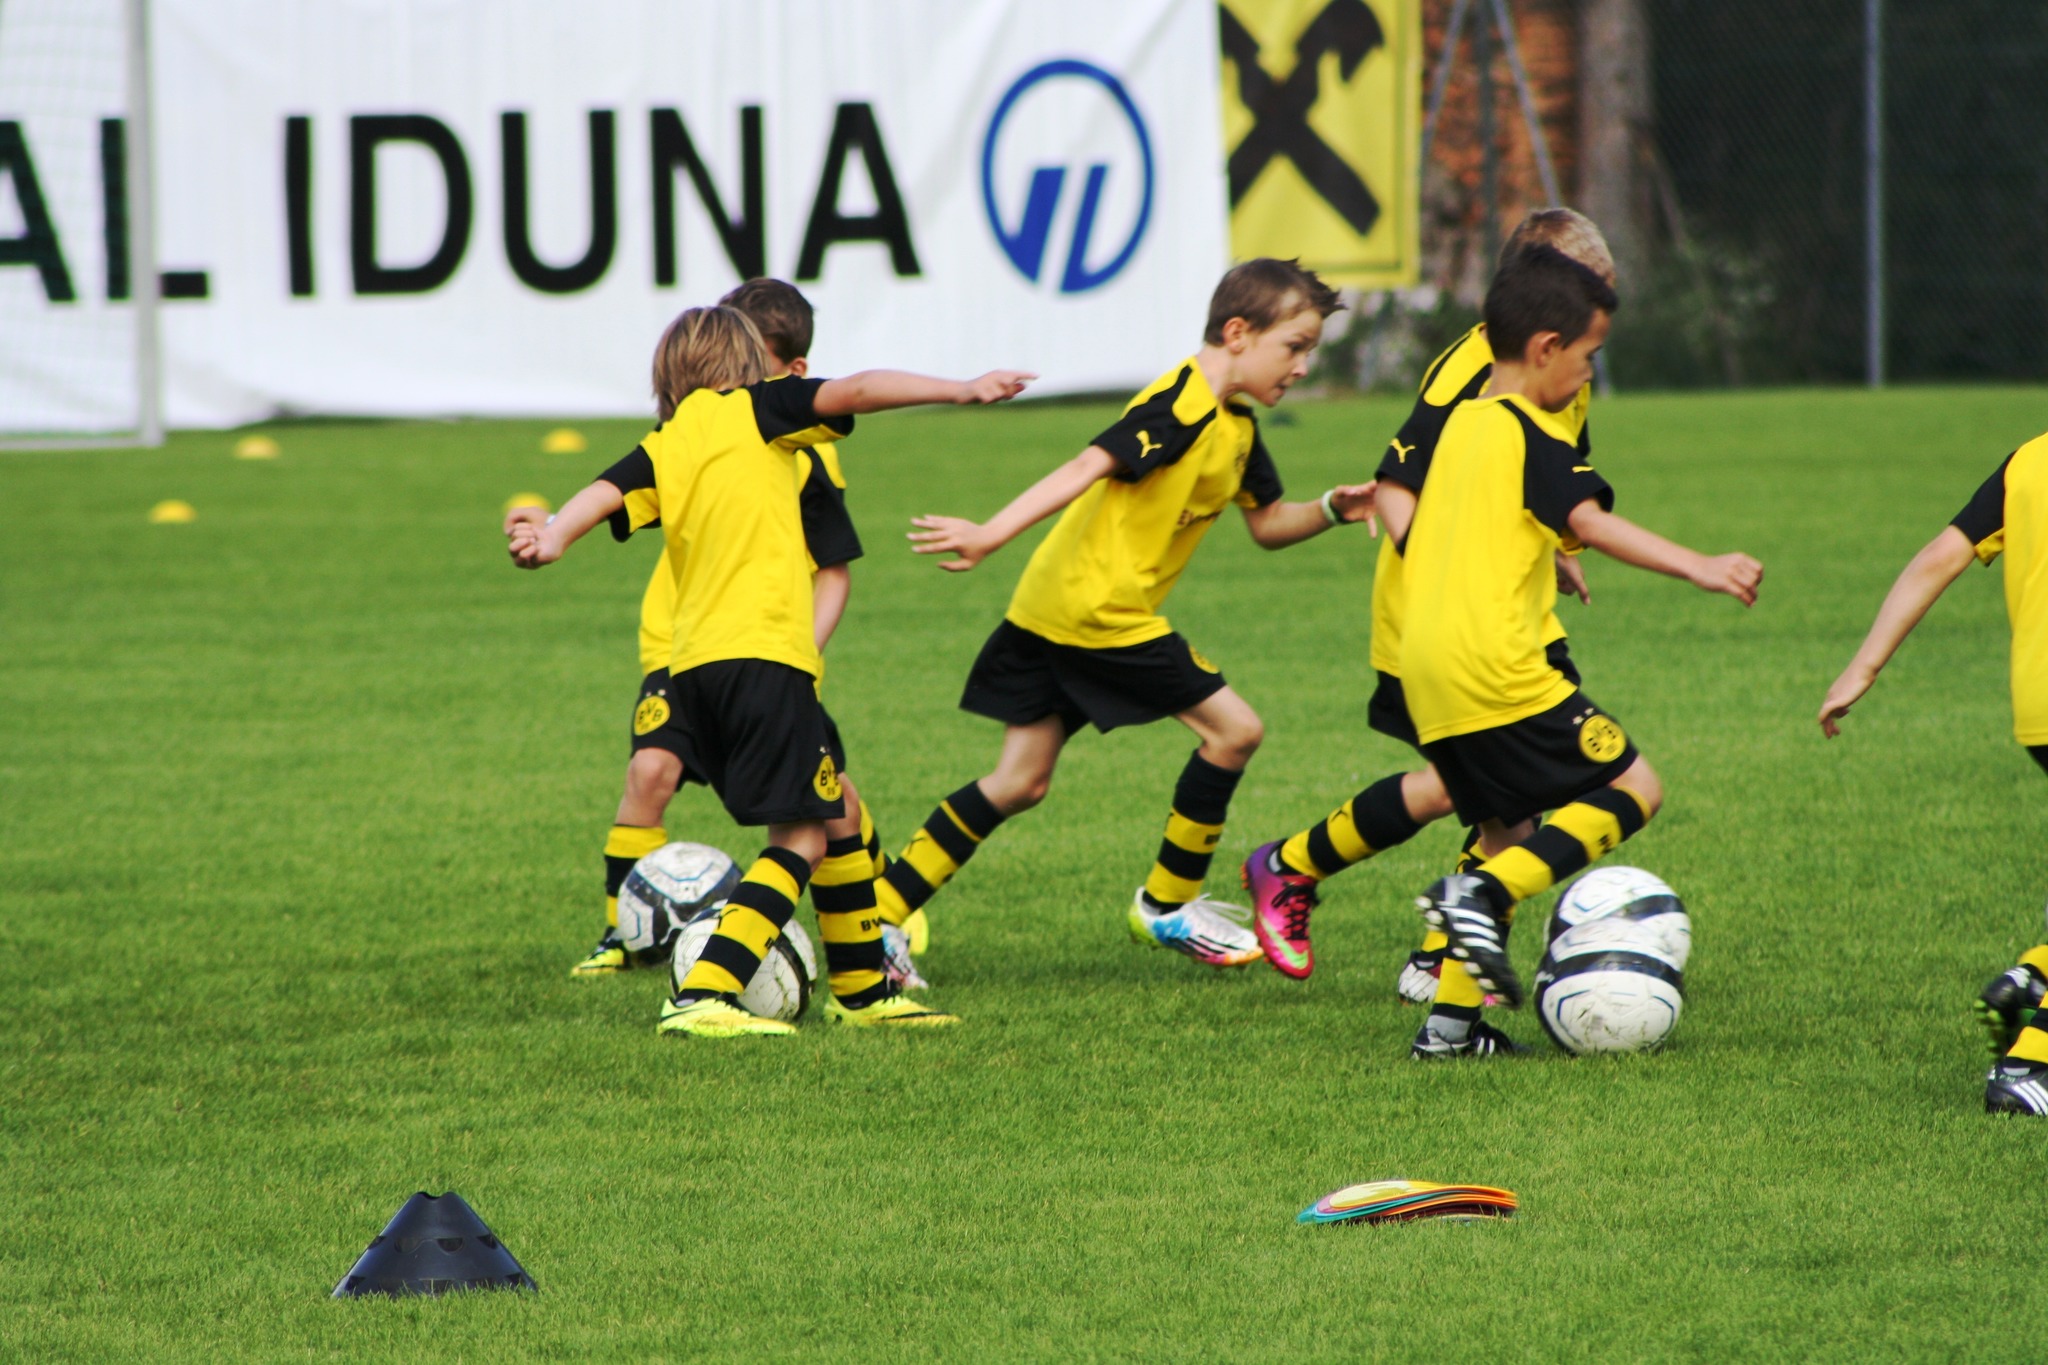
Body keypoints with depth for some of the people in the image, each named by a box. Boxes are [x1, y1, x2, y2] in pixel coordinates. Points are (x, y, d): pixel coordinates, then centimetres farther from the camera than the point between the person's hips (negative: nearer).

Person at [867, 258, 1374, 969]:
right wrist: (991, 535, -37)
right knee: (1232, 728, -3)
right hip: (1101, 611, -10)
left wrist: (1331, 509, 5)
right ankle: (1168, 904, 10)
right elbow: (1088, 467, -28)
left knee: (1018, 784, 10)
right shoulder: (1181, 408, -17)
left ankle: (877, 916, 8)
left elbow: (1267, 524, 25)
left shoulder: (1236, 430, 15)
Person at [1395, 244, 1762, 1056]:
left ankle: (1453, 1018, 9)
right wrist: (1697, 568, -34)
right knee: (1632, 790, -1)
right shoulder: (1532, 436, -7)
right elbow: (1590, 521, -22)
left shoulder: (1461, 425, 19)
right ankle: (1482, 896, -17)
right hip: (1497, 667, -9)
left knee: (1505, 833, 17)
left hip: (1426, 670, 9)